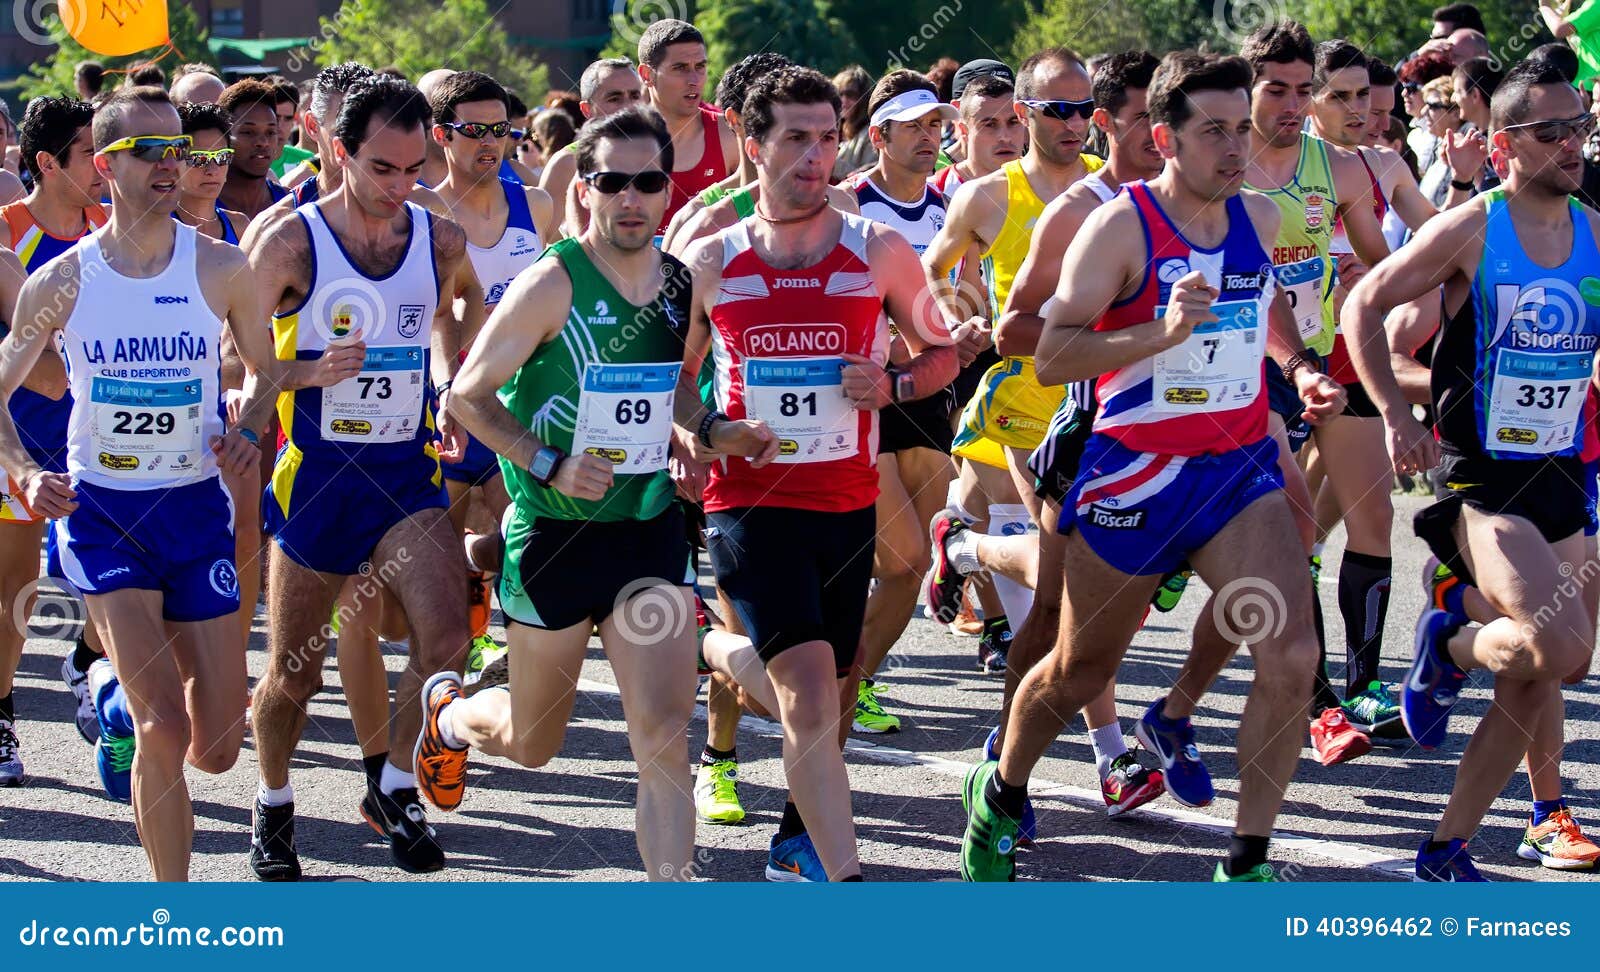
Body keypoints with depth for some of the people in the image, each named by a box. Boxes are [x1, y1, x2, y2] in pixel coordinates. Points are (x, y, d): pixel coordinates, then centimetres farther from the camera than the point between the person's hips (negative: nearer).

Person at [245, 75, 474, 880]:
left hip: (408, 472, 2)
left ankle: (394, 790, 3)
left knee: (445, 636, -19)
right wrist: (309, 370, -26)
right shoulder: (289, 244, -11)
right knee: (294, 671, 7)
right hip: (316, 474, -2)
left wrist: (447, 387, 5)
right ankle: (273, 804, 34)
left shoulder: (441, 241, 1)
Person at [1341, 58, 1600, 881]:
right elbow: (1362, 306, -1)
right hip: (1482, 479, -6)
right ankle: (1451, 649, 7)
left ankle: (1447, 850, 20)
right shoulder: (1468, 231, -10)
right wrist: (1395, 415, -9)